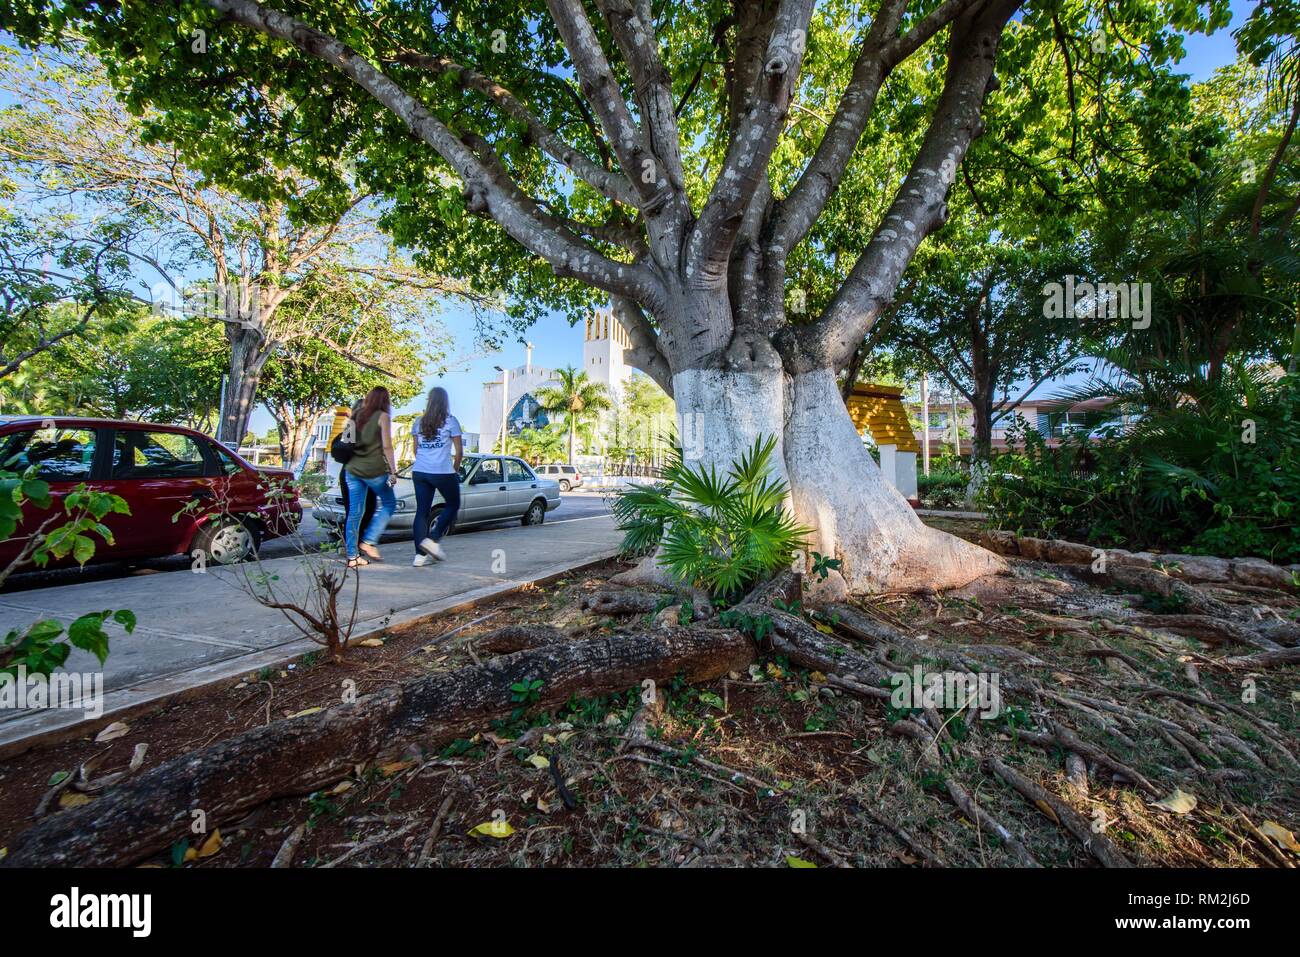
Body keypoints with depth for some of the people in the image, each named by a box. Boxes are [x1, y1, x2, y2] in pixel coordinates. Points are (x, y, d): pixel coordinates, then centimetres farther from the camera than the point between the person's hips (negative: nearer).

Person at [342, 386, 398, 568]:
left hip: (352, 469, 6)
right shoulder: (383, 416, -3)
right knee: (389, 504, 12)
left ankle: (352, 556, 10)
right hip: (374, 469, -6)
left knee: (354, 513, 7)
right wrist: (393, 471, -8)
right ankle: (368, 541, 1)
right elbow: (386, 446, -9)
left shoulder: (357, 415, 14)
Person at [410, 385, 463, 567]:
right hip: (443, 472, -4)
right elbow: (458, 451, -2)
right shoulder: (450, 421, -3)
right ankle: (433, 539, -1)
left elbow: (416, 450, 15)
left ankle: (420, 555, 3)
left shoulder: (419, 422, 9)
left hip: (419, 472, 5)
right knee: (453, 505, 14)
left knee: (422, 511, 6)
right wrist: (455, 470, 12)